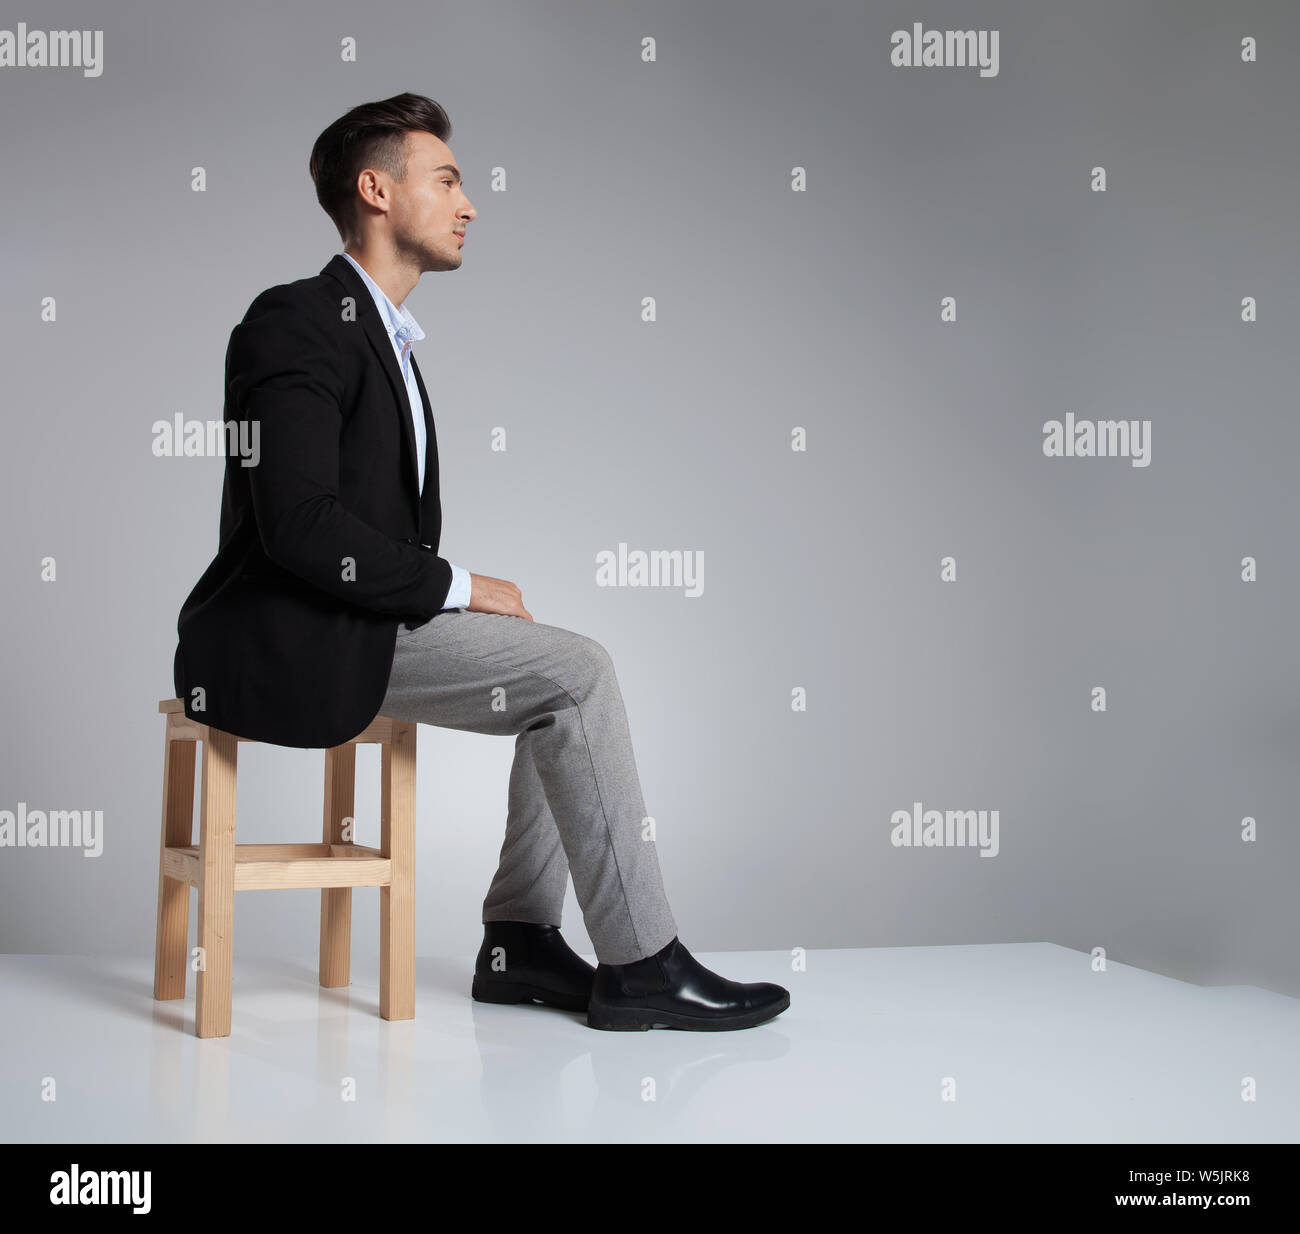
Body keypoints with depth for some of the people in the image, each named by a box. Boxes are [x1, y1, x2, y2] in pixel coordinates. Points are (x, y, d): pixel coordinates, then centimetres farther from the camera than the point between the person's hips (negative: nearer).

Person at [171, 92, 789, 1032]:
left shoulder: (380, 335, 20)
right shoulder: (298, 323, -12)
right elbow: (298, 523, -23)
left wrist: (454, 593, 2)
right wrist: (455, 586, -16)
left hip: (362, 623, 10)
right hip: (291, 642, -10)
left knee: (571, 671, 5)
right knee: (577, 672, -17)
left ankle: (520, 938, 6)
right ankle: (639, 965, -9)